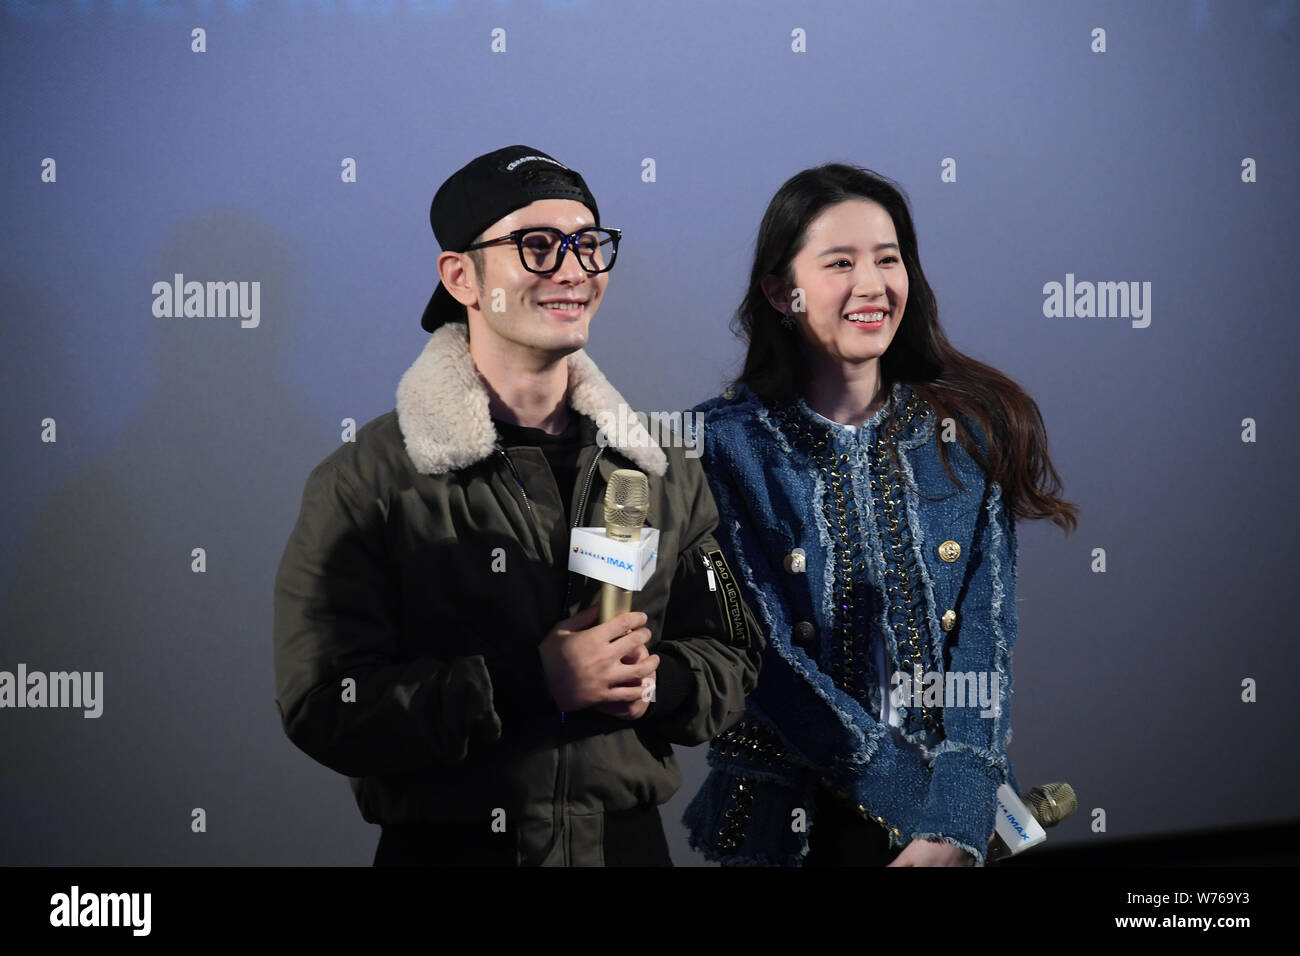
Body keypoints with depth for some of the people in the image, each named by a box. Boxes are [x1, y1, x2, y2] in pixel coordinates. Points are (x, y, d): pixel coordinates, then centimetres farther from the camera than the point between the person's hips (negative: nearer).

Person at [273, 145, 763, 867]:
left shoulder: (663, 475, 5)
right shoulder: (364, 481, -8)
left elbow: (731, 657, 11)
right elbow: (321, 706, -17)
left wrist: (660, 684, -12)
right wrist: (532, 682, -23)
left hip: (628, 842, 4)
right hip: (445, 847, -3)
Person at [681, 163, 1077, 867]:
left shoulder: (972, 432, 0)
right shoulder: (725, 444, -7)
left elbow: (984, 636, -5)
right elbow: (763, 657, -13)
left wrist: (955, 824, -17)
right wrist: (922, 804, -18)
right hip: (793, 824, -2)